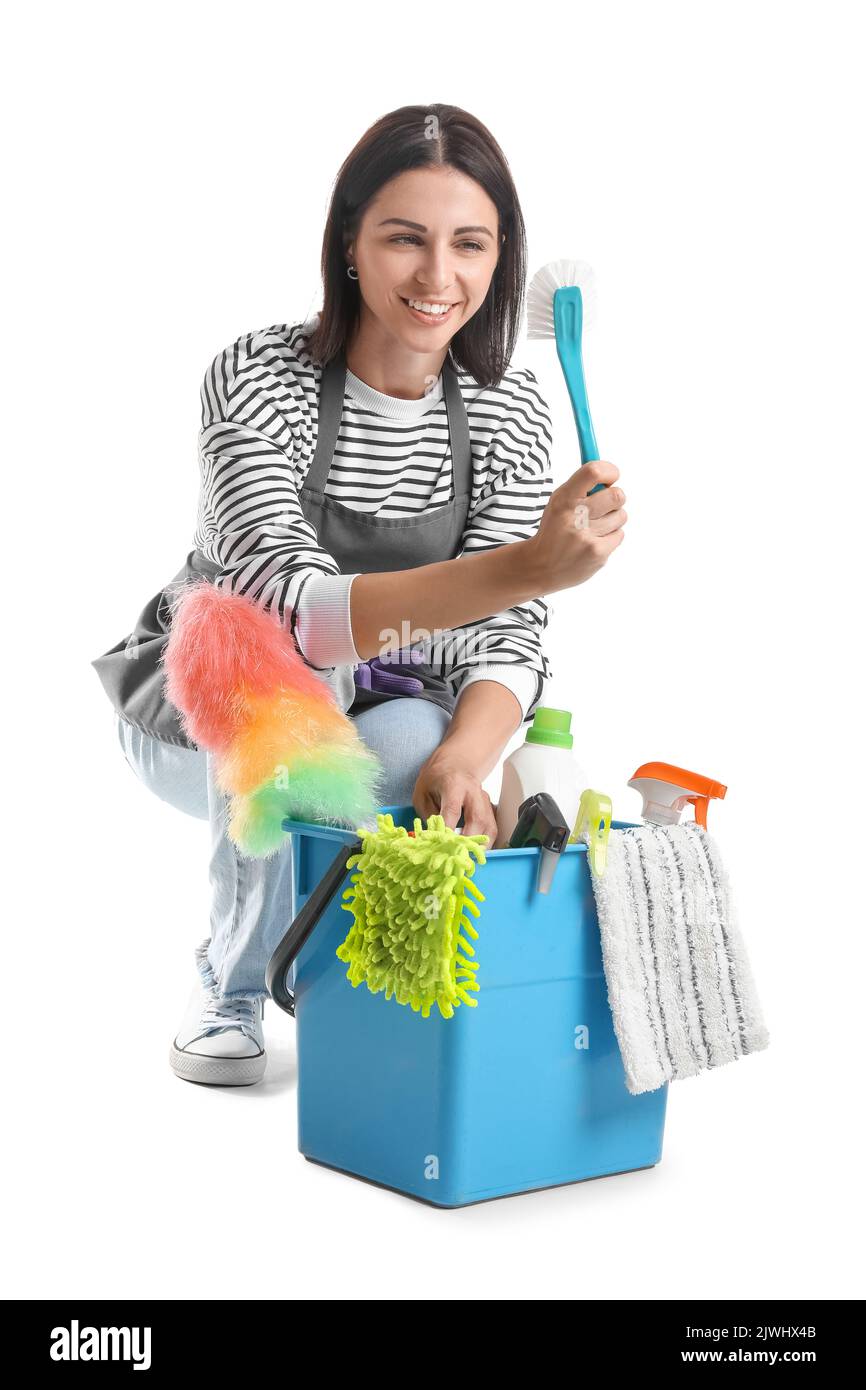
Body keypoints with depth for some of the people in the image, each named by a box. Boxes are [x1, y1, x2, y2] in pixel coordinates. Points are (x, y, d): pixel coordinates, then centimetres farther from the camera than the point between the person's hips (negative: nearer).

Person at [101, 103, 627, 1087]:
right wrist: (521, 569, -55)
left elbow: (508, 636, -18)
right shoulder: (259, 378, -26)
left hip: (371, 714, 3)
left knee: (415, 741, -31)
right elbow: (287, 610, -40)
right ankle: (229, 986, -9)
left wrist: (462, 760, -41)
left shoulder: (510, 412, -13)